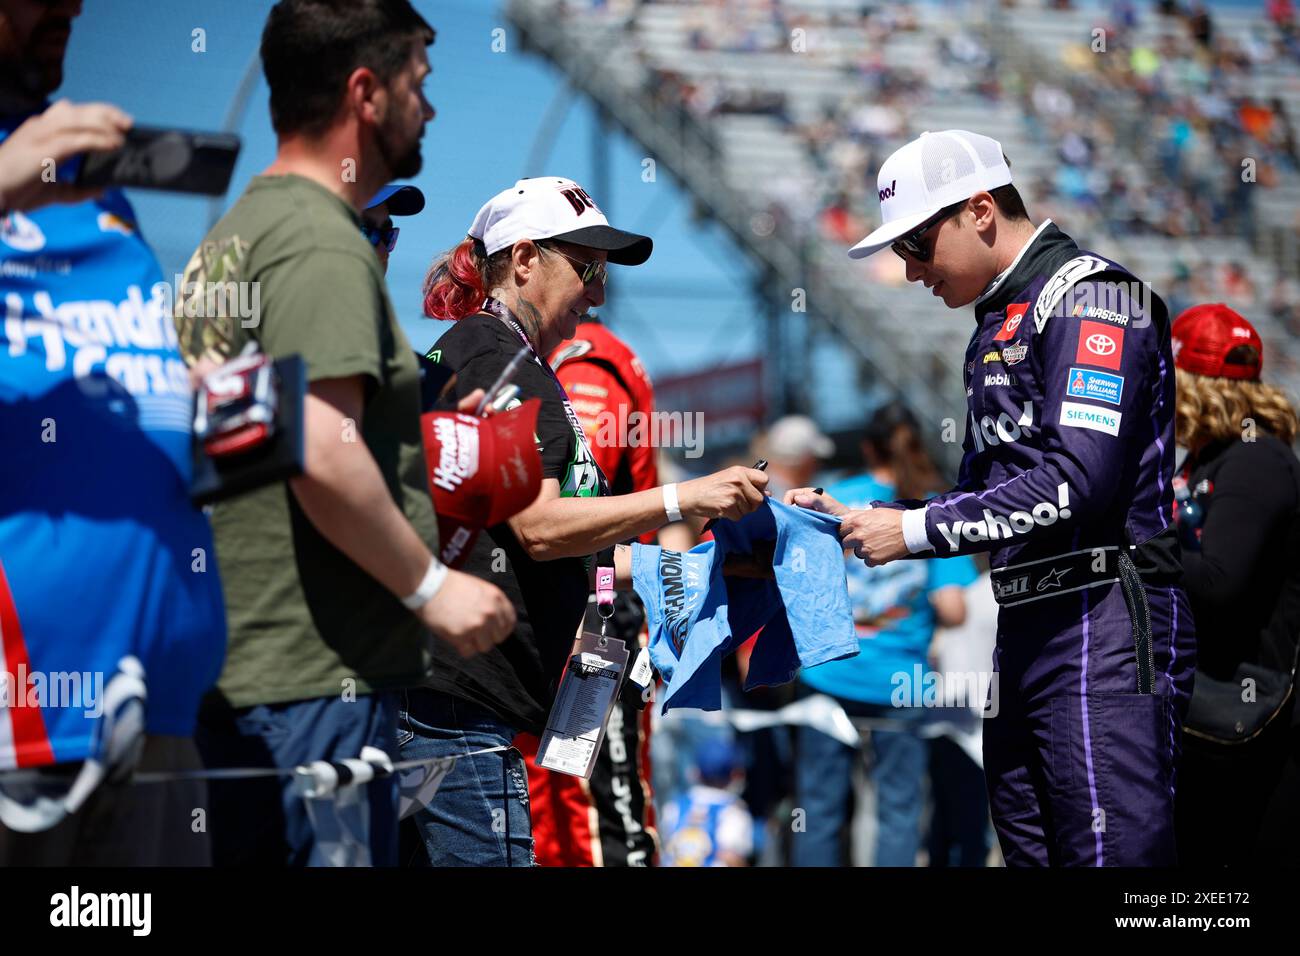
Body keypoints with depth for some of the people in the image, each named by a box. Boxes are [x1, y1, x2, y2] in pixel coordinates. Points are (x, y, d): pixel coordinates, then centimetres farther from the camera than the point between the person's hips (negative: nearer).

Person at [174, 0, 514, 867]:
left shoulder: (231, 237, 18)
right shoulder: (323, 244, -13)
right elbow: (322, 452, -24)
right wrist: (431, 585, -14)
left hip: (228, 666, 10)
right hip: (318, 677, -10)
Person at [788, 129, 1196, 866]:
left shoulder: (1089, 295, -8)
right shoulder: (996, 327, 22)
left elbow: (1078, 481, -20)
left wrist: (915, 530, -13)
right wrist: (855, 517, 11)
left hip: (1105, 624, -10)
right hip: (1026, 632, 10)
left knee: (1114, 854, -13)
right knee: (1032, 853, 9)